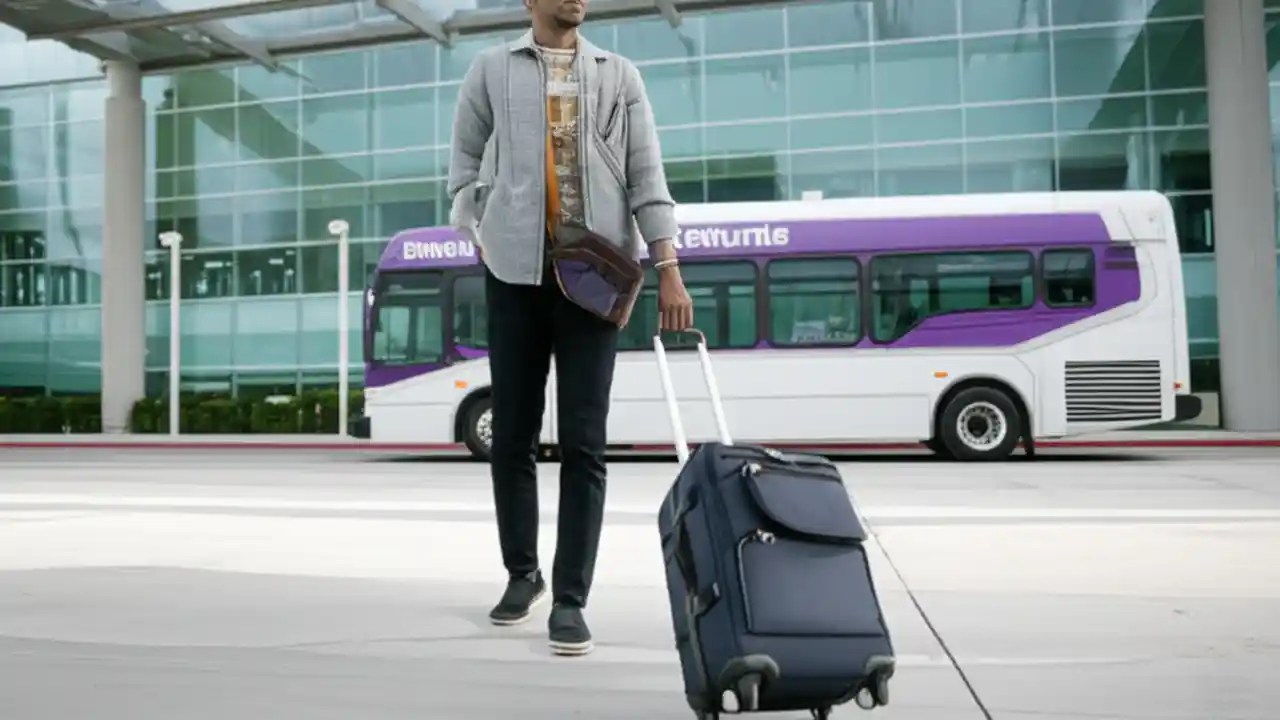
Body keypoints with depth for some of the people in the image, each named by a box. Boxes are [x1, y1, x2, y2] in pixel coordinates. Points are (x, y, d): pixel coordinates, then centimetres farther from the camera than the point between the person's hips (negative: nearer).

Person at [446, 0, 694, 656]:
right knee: (512, 435, 7)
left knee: (583, 441, -3)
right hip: (515, 271, 1)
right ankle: (522, 573, 26)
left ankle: (570, 597, 4)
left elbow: (646, 173, 5)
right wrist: (477, 235, 0)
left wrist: (668, 269, -4)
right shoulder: (492, 68, 10)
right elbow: (464, 160, 14)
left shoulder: (618, 73, 11)